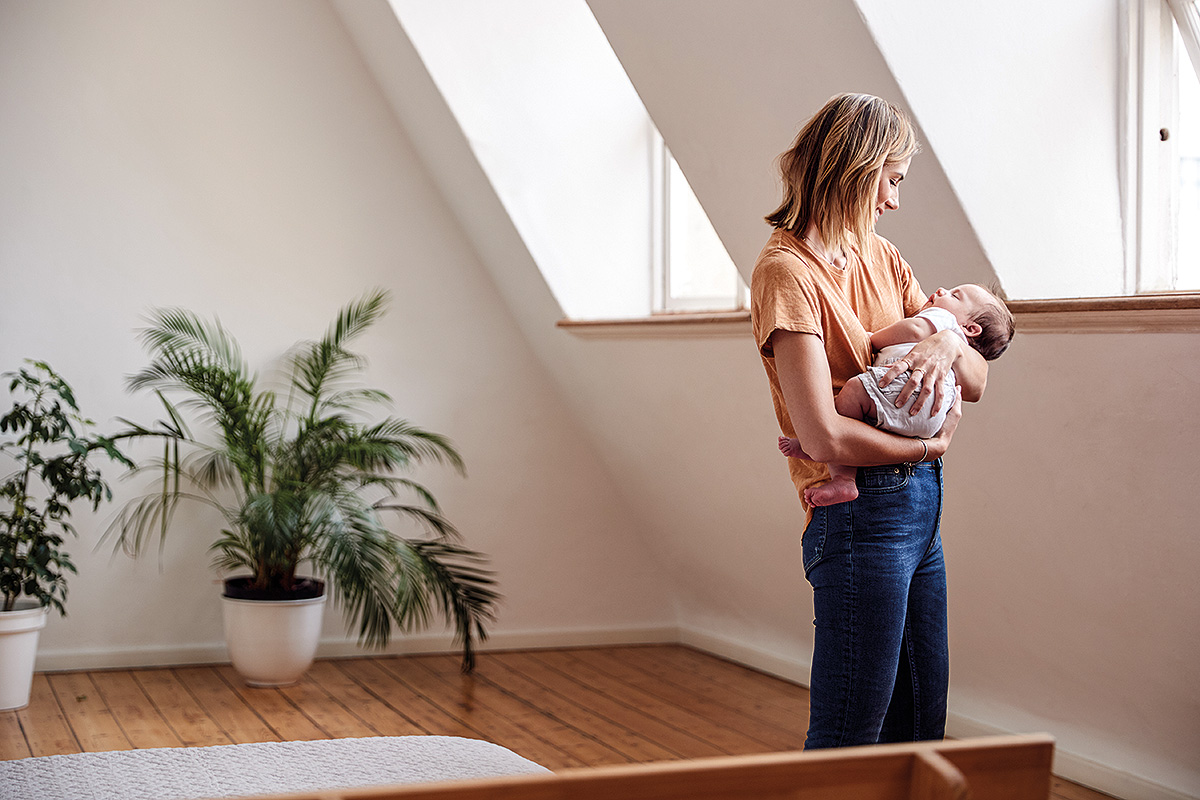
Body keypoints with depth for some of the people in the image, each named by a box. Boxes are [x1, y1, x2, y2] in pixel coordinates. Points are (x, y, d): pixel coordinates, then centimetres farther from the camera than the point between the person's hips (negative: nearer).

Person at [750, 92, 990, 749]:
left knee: (919, 729, 16)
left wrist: (949, 343, -11)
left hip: (919, 508, 9)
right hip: (861, 515, -9)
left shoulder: (879, 255, 13)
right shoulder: (787, 270, -13)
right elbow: (825, 437, -22)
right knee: (847, 747, -1)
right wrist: (928, 446, -8)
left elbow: (976, 384, 11)